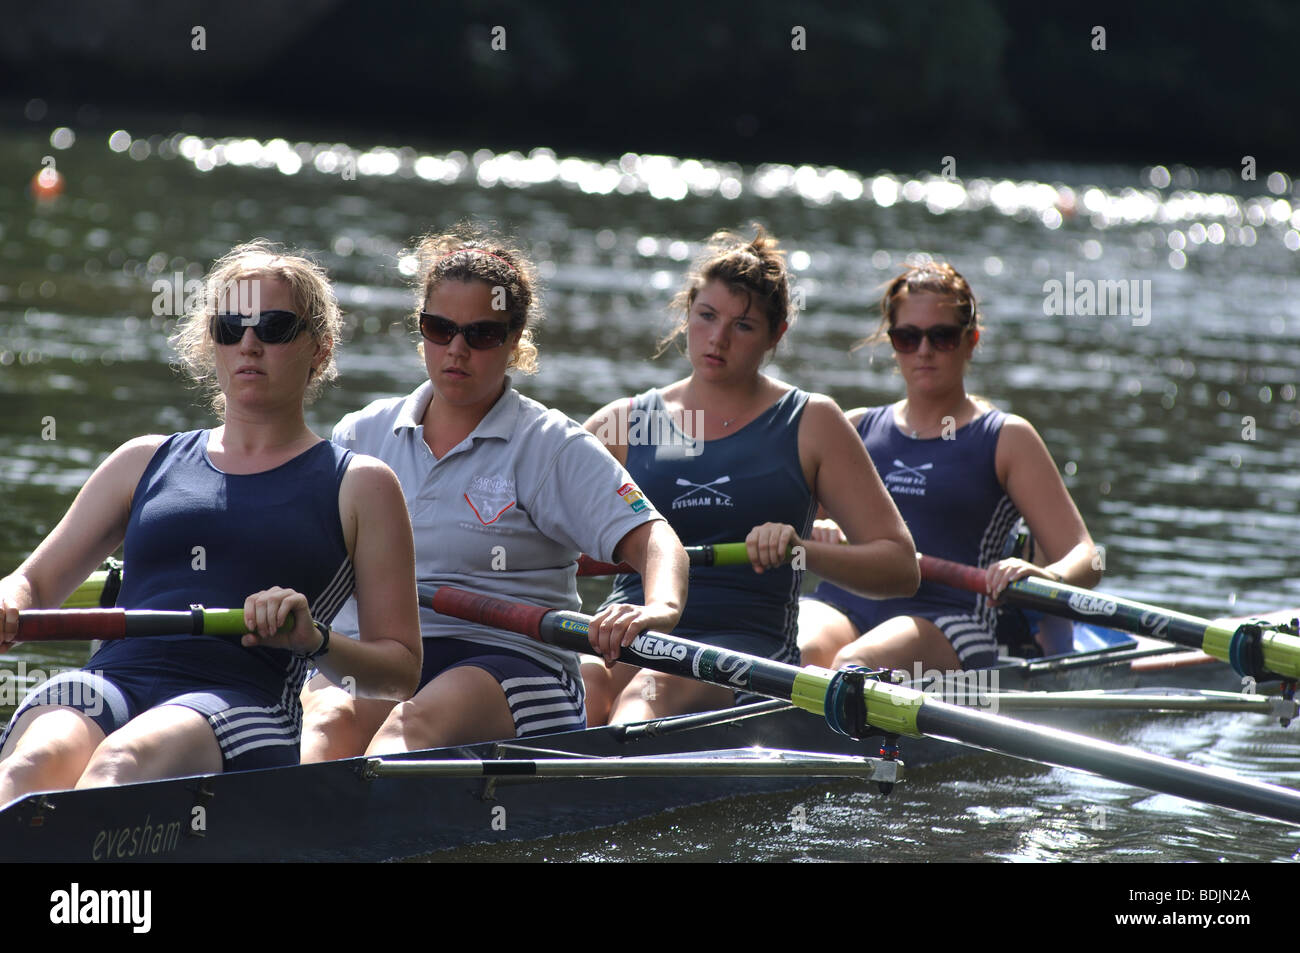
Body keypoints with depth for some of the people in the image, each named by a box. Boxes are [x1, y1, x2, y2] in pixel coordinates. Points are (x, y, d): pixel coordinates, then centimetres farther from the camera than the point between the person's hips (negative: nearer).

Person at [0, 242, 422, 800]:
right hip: (107, 687, 3)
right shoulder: (146, 462, 27)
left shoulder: (360, 486, 18)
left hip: (242, 705, -3)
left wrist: (314, 640, -8)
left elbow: (399, 674, 14)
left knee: (123, 761, -40)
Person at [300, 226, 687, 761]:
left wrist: (660, 610, -27)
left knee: (416, 722, -37)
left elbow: (651, 539, -4)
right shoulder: (363, 435, 17)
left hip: (508, 661, -3)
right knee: (332, 720, -33)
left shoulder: (551, 446, 7)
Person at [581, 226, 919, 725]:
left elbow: (901, 569, 6)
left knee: (655, 686, -38)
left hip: (747, 642, -3)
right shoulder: (622, 423, 17)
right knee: (587, 684, -35)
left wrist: (803, 550, -12)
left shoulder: (810, 423, 11)